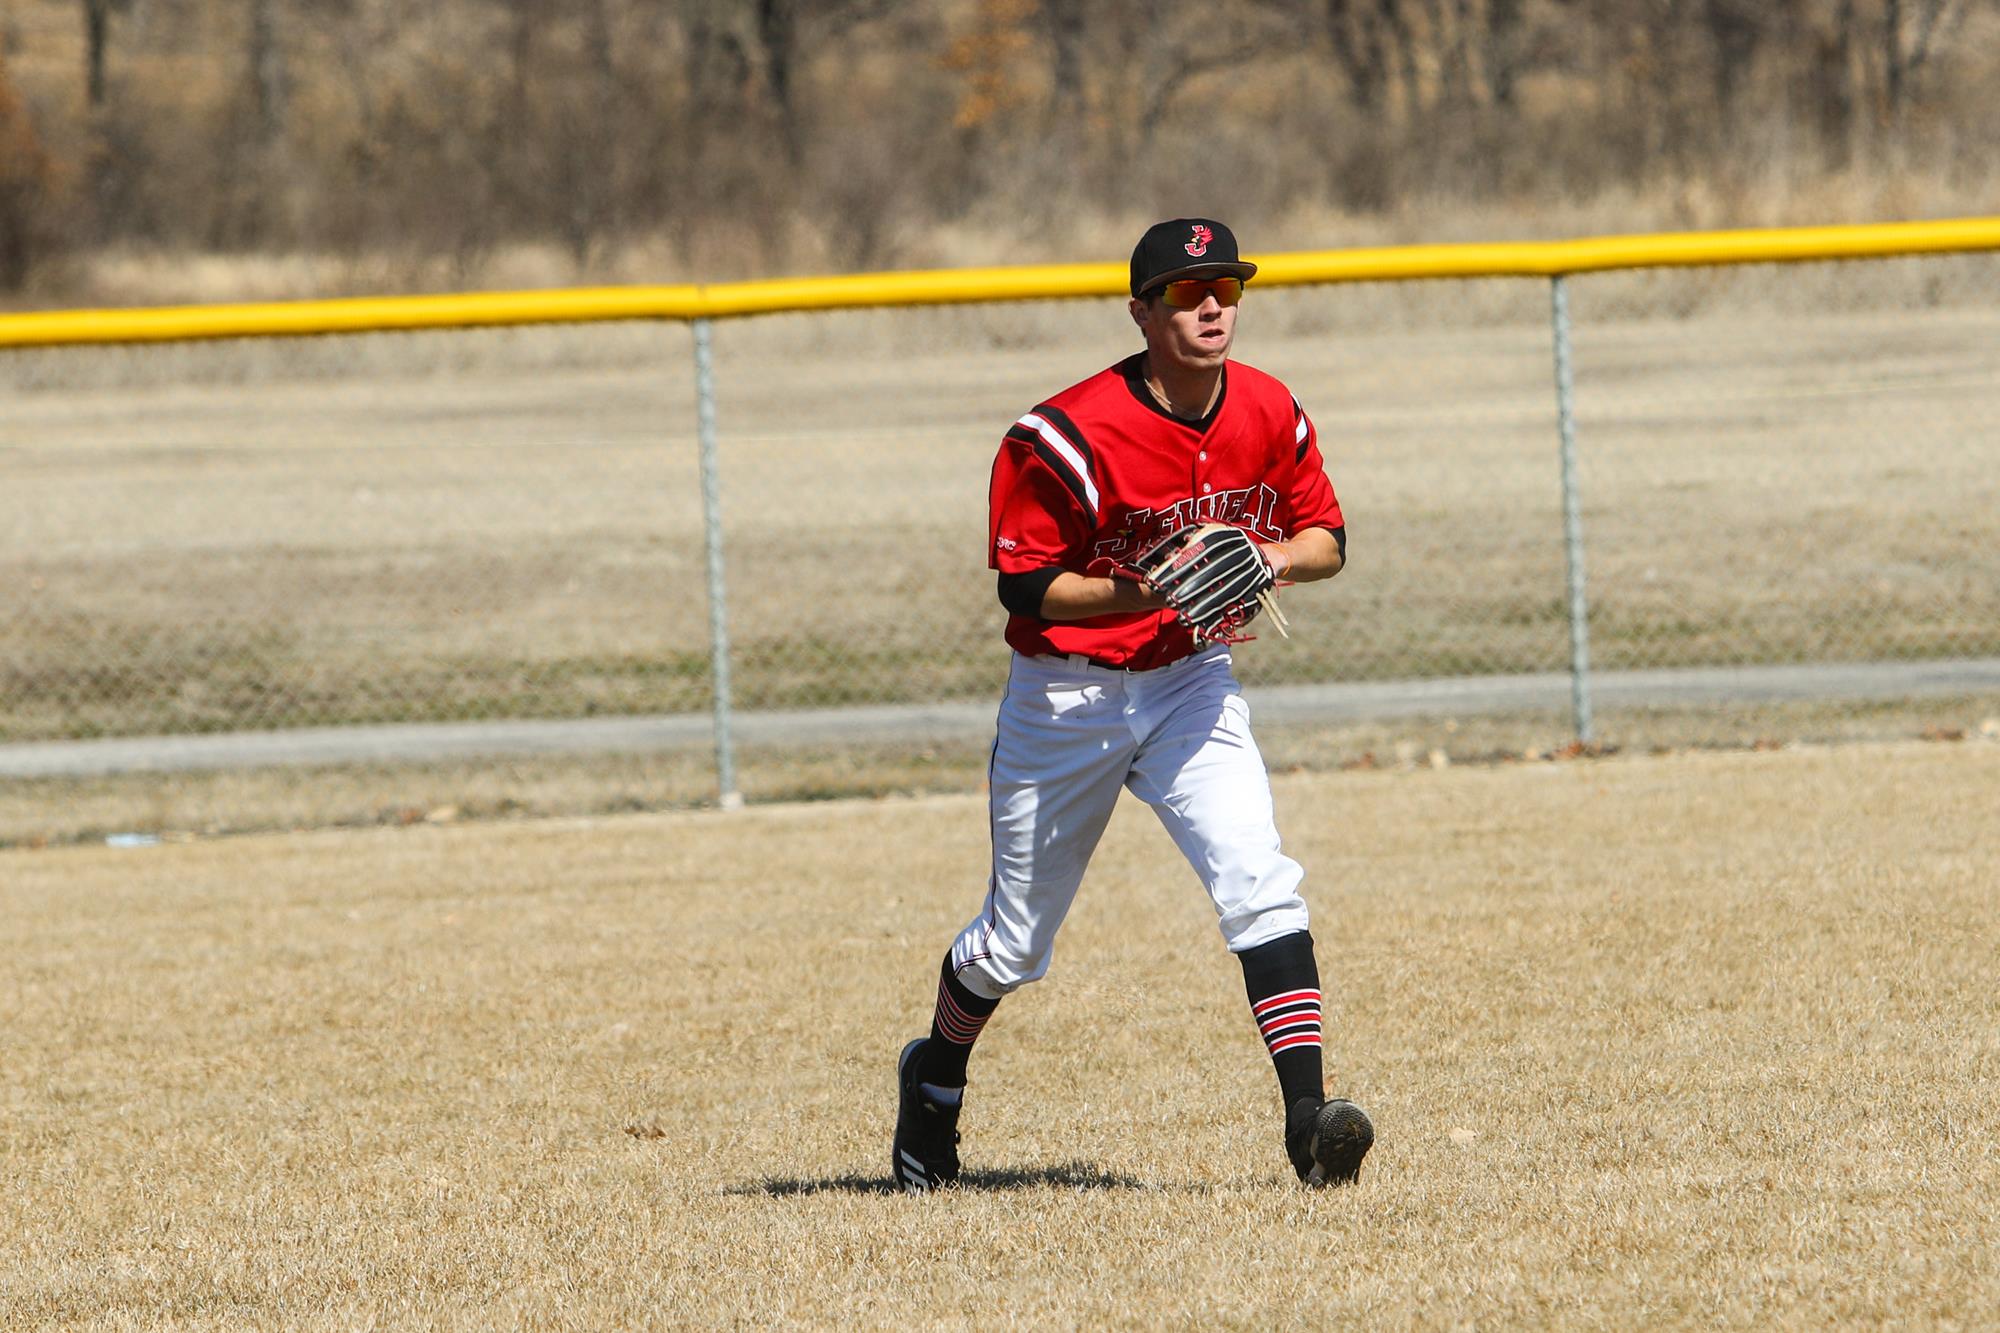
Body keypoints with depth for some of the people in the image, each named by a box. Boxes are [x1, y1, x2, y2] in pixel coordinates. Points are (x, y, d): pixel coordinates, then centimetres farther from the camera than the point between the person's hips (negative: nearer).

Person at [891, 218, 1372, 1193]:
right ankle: (934, 1080, 40)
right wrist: (1143, 595, -32)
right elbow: (1026, 588, -17)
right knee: (1016, 942, 11)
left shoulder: (1270, 416, -6)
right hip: (1066, 698, -3)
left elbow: (1327, 540, 7)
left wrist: (1268, 557, -16)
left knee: (1258, 884, -19)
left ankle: (1308, 1119, -24)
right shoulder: (1068, 437, -23)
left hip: (1191, 683, 3)